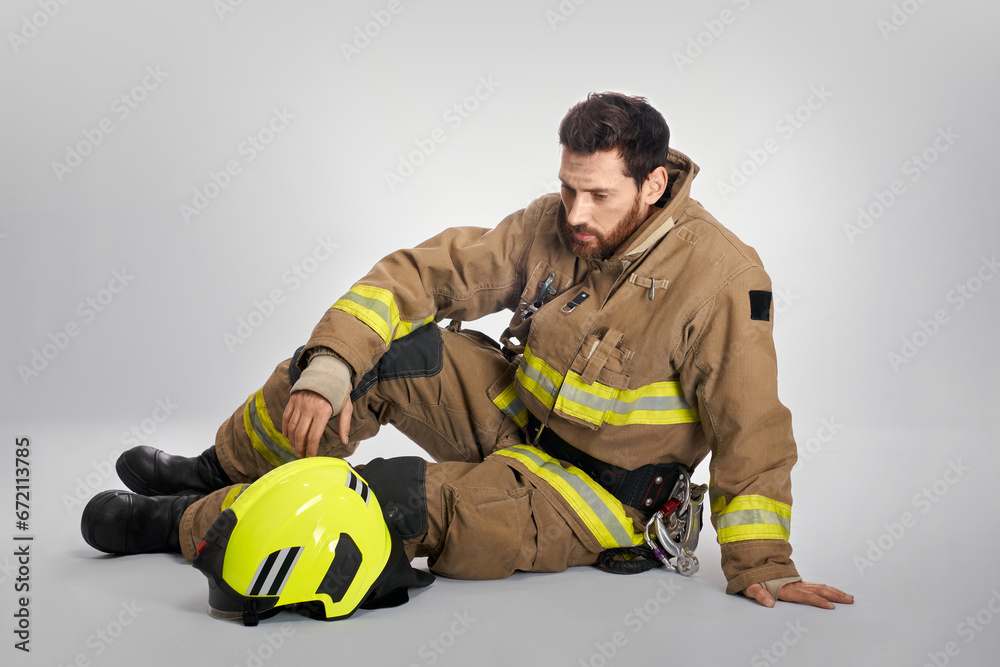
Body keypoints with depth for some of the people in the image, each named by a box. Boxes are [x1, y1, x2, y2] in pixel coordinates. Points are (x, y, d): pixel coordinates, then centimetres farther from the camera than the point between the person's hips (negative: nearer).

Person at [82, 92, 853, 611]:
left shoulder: (719, 275, -23)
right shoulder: (552, 227, -8)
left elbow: (752, 428, -20)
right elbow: (422, 272, -8)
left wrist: (762, 566, -22)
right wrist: (327, 367, -20)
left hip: (589, 490, -5)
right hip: (514, 412, 6)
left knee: (408, 497, -25)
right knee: (379, 345, -13)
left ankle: (184, 524, -4)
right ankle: (220, 472, 8)